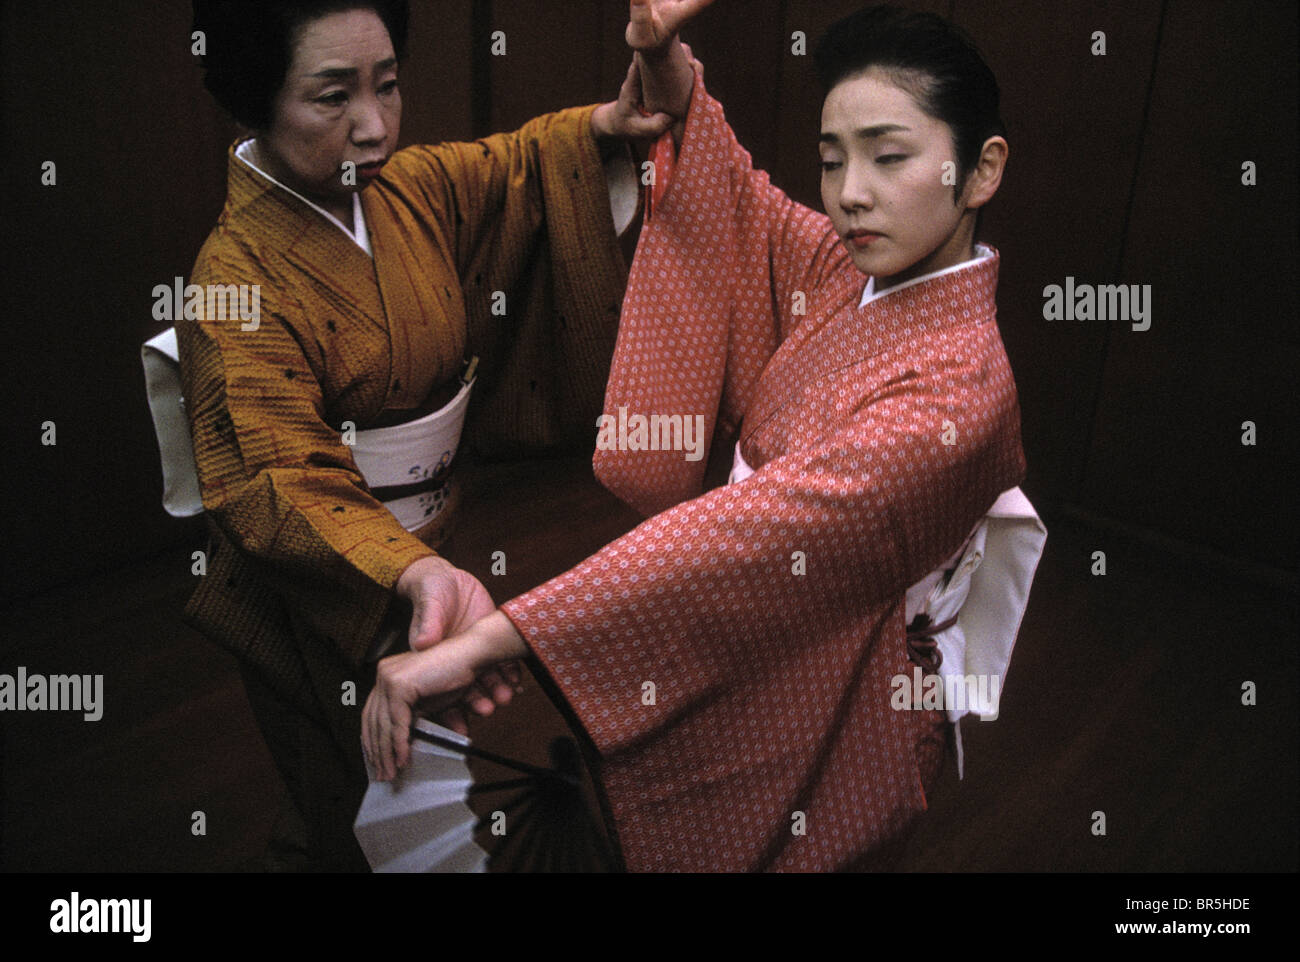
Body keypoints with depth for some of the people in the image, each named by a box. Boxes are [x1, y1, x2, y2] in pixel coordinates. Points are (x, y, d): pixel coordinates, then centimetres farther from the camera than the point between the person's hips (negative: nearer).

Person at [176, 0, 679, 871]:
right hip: (326, 594, -6)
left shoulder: (413, 187, -6)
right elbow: (281, 479, -35)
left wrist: (610, 123, -11)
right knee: (361, 823, 16)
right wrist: (420, 576, -53)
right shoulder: (238, 277, -26)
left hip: (429, 546, 7)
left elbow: (520, 165, 11)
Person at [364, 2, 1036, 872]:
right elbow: (732, 196, 9)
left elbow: (747, 531, -38)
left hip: (817, 727, -7)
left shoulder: (956, 390, -29)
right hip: (756, 657, 7)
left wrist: (478, 644, -42)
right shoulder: (859, 272, -3)